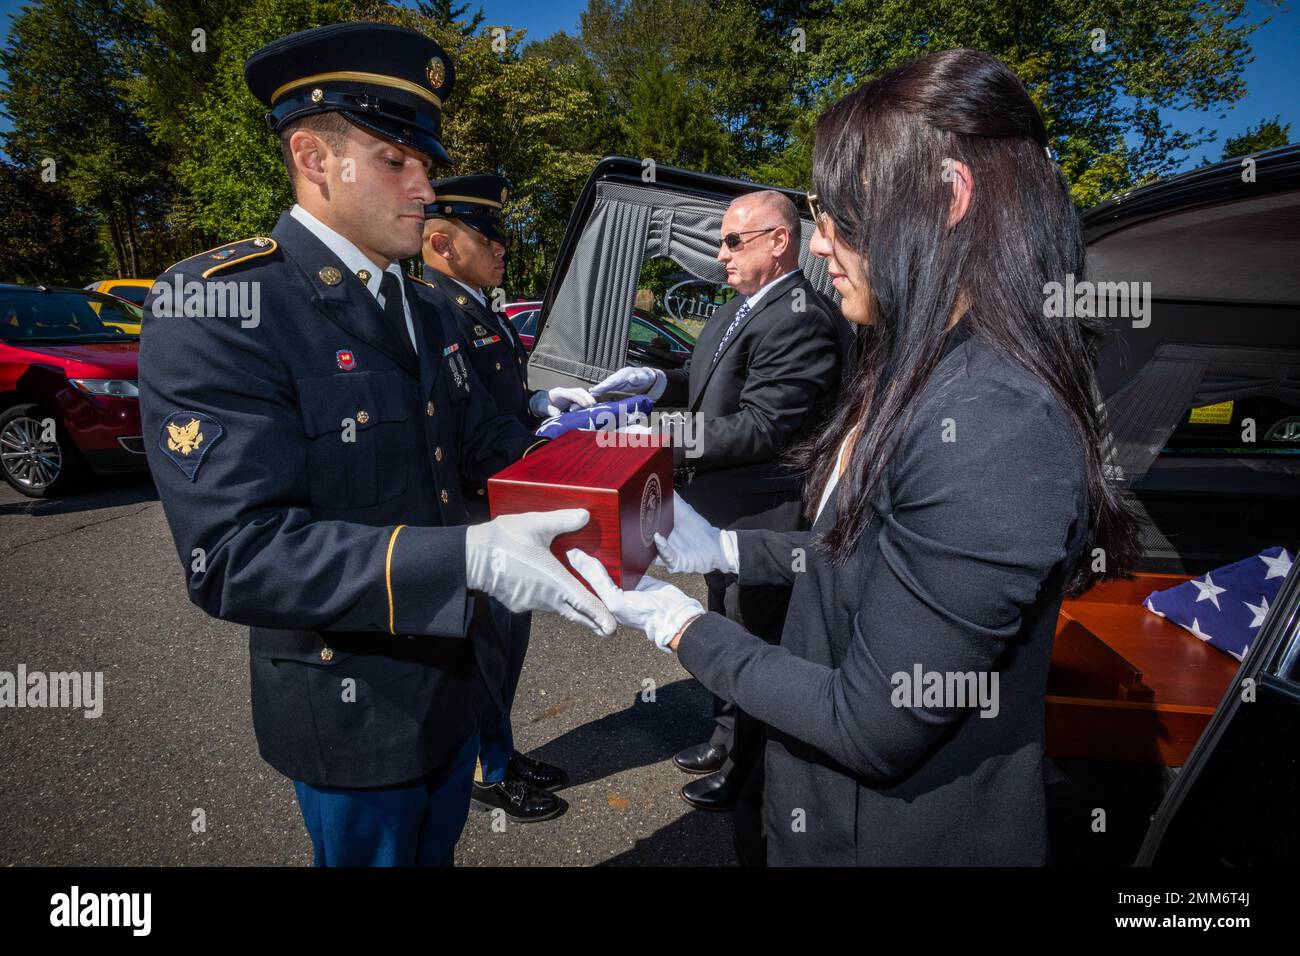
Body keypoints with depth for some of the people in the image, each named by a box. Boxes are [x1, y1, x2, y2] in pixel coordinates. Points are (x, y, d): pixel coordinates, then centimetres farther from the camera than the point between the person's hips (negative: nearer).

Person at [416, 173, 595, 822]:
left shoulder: (479, 310, 11)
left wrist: (539, 401, 1)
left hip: (508, 507, 10)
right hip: (471, 513, -10)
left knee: (510, 631, 21)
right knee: (487, 640, 7)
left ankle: (504, 752, 40)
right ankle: (494, 774, 29)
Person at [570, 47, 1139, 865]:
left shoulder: (992, 431, -31)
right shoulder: (926, 373, -1)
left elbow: (871, 728, -26)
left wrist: (677, 623, -17)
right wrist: (723, 550, 5)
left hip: (911, 833, -7)